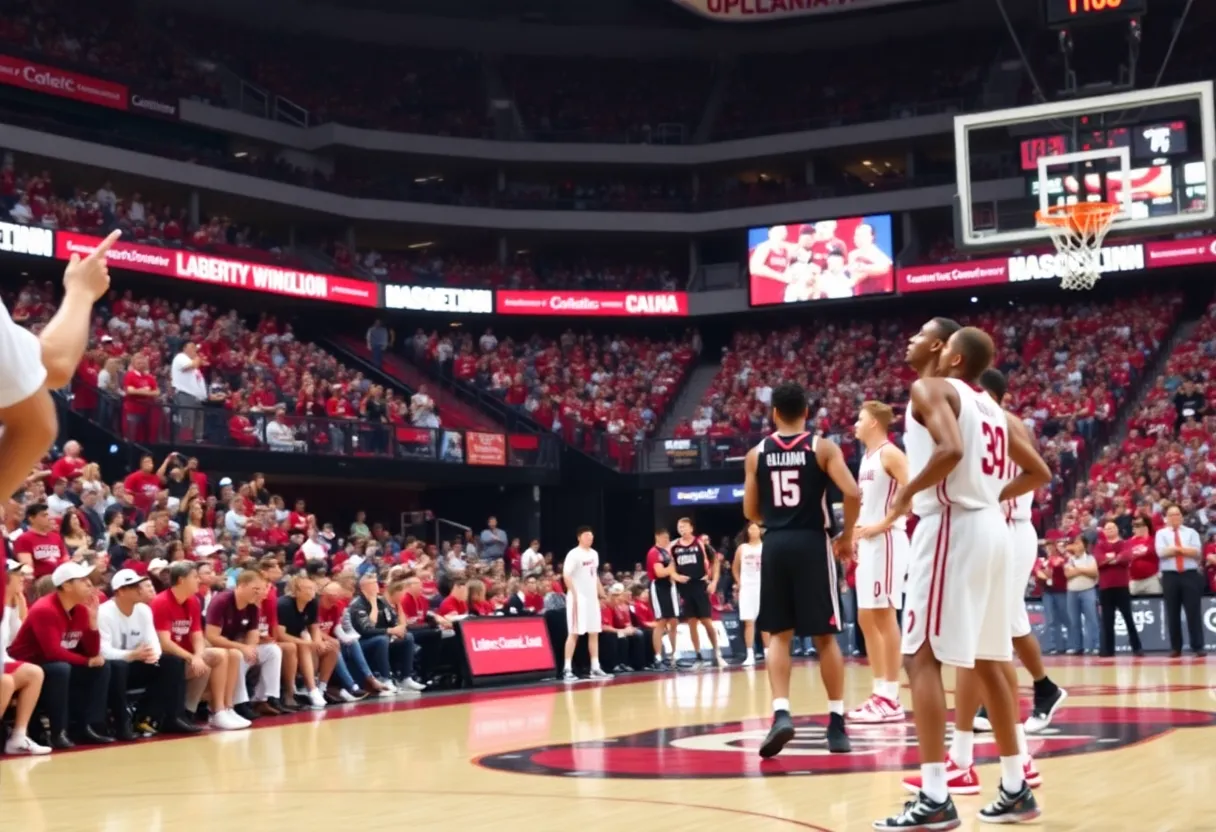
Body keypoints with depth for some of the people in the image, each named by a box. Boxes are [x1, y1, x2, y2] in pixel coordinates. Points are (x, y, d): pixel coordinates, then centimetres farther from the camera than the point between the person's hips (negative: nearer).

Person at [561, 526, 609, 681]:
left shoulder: (594, 554, 13)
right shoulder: (574, 554, -11)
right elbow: (566, 575, -18)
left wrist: (601, 594, 17)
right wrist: (574, 595, -23)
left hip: (592, 597, 8)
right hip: (578, 597, -8)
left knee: (594, 633, 9)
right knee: (574, 633, -8)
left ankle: (595, 668, 14)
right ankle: (567, 669, -7)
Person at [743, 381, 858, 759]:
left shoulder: (757, 454, 6)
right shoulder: (823, 447, 0)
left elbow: (750, 511, 9)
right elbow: (852, 493, -13)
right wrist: (847, 535, 2)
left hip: (775, 544, 1)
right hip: (812, 543, -1)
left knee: (778, 635, 7)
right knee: (825, 635, 6)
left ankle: (781, 713, -12)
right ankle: (836, 723, 8)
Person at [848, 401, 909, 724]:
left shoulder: (890, 454, -10)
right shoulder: (867, 458, 18)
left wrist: (879, 526, -20)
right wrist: (856, 533, 13)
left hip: (885, 541, -10)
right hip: (868, 543, 10)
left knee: (885, 616, -9)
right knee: (866, 619, 9)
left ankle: (892, 700, -6)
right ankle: (880, 694, 14)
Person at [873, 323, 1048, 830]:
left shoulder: (930, 388, -6)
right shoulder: (991, 407, 18)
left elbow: (950, 450, -25)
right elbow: (1038, 472, 20)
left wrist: (906, 494, -13)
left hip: (951, 526, -9)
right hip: (989, 527, 9)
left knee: (921, 656, -8)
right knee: (984, 661, 16)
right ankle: (1015, 789, 22)